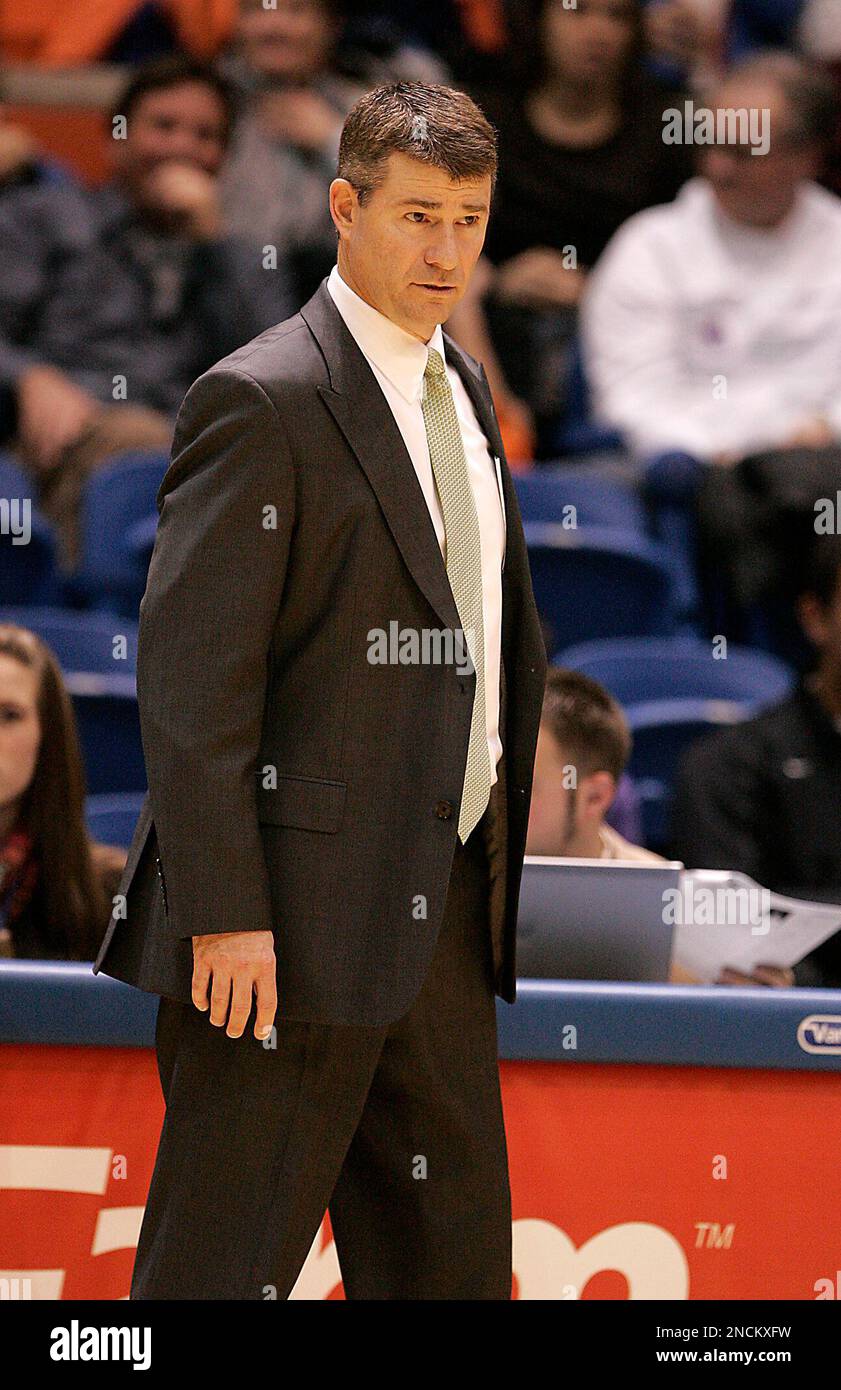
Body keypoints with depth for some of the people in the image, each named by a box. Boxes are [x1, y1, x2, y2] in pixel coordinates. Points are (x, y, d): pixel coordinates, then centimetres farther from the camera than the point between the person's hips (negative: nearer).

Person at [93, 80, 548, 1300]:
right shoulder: (261, 400, -12)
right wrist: (225, 915, -20)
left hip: (446, 910, 8)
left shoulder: (462, 387, 15)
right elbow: (190, 673, -16)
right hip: (303, 912, -8)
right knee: (230, 1258, -3)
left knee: (453, 1248, 12)